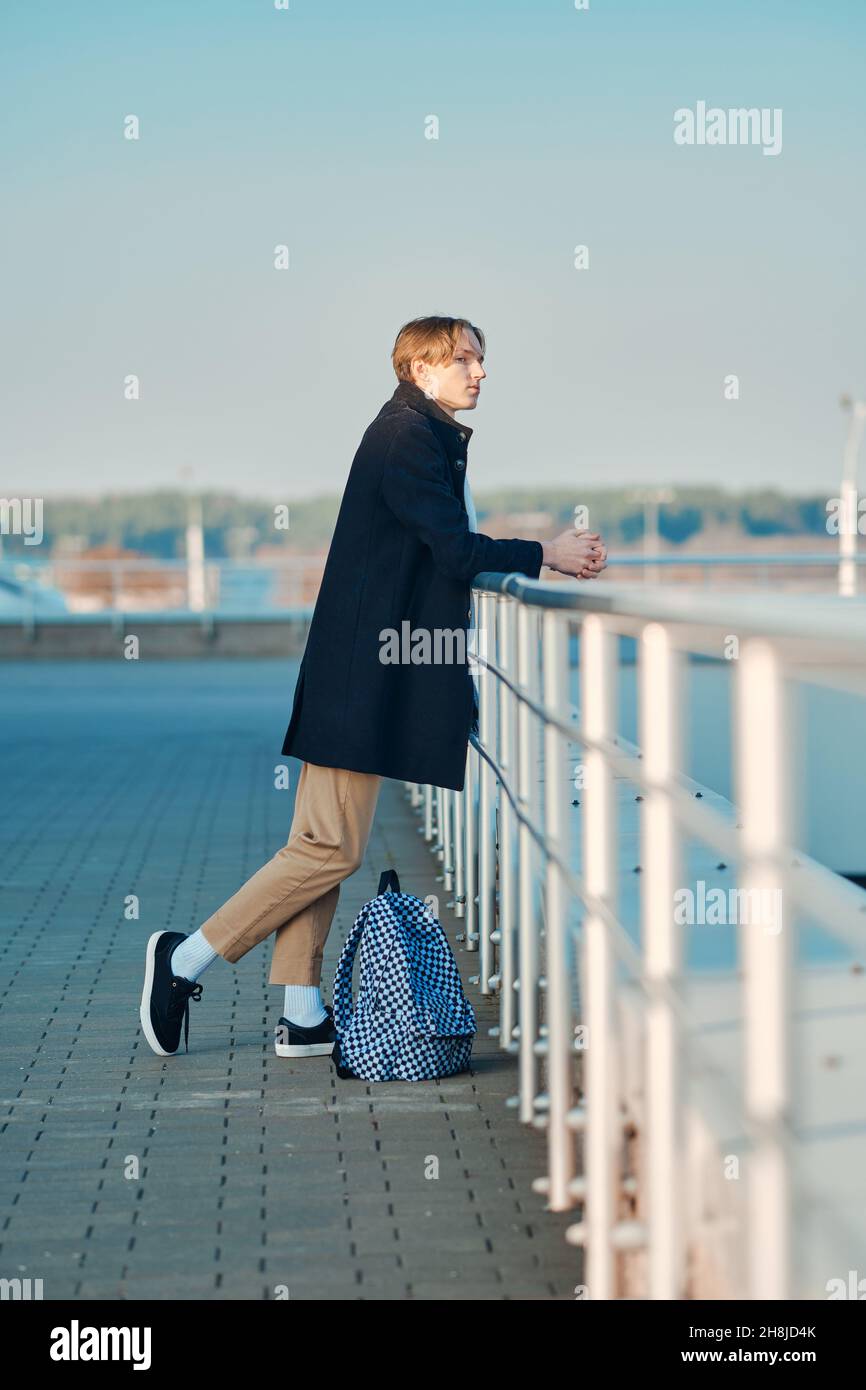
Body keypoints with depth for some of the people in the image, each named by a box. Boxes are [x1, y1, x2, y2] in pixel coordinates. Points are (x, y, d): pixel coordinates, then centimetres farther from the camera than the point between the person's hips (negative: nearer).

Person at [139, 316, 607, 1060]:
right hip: (363, 671, -11)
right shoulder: (409, 435, -11)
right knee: (332, 847, -9)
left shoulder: (424, 435, 19)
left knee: (324, 845, 10)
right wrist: (546, 555, -9)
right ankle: (184, 961, -2)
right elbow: (455, 549, -18)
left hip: (363, 672, 11)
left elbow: (446, 551, 18)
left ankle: (303, 1018, 13)